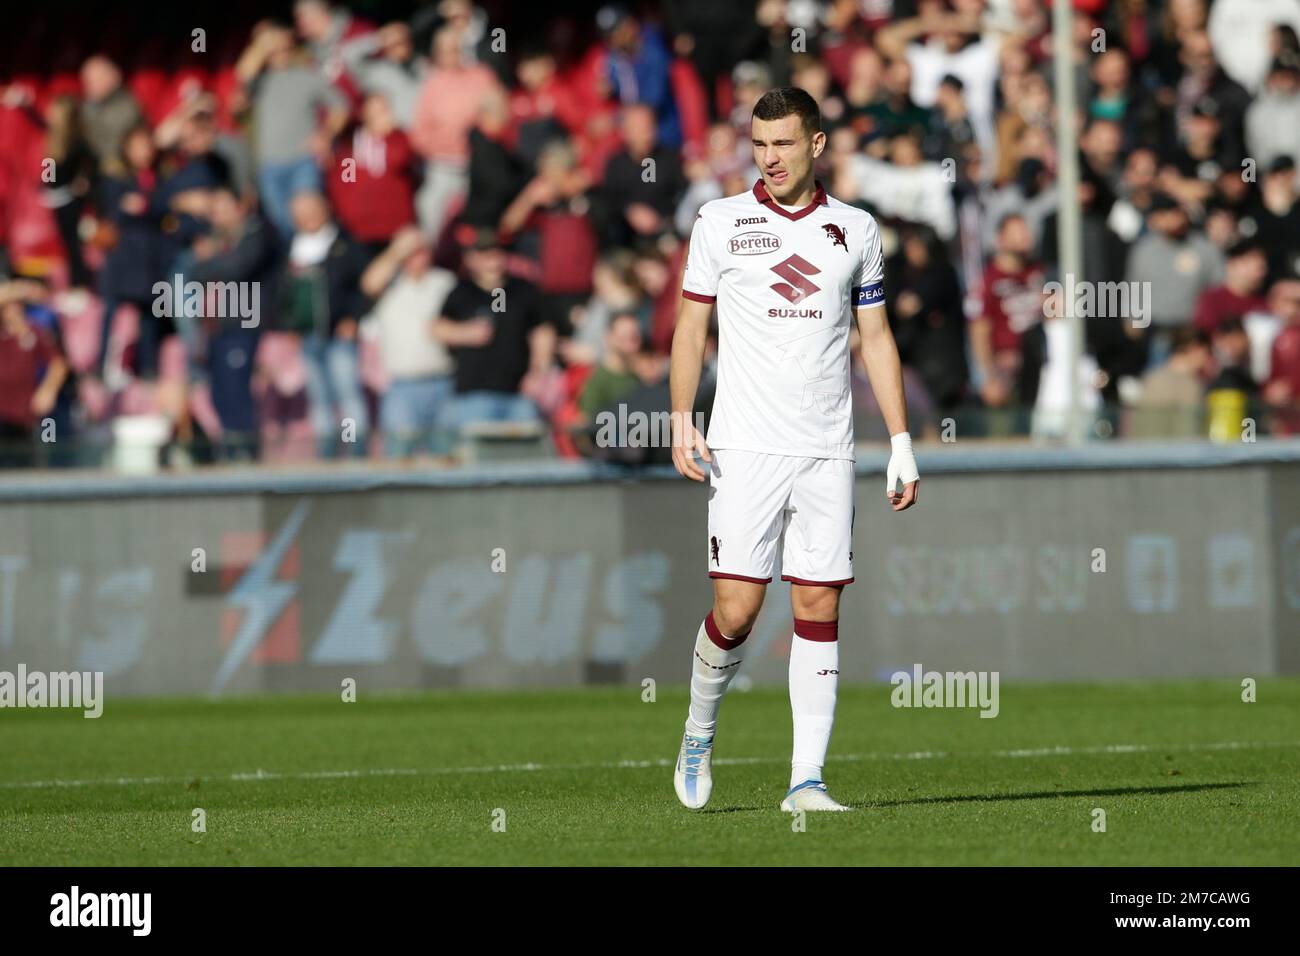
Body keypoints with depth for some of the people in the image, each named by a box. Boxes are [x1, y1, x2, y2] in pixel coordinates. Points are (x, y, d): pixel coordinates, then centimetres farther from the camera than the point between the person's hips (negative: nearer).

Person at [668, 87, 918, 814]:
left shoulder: (856, 229, 8)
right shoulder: (721, 223, 3)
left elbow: (877, 339, 13)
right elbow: (692, 326, 6)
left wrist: (902, 443, 8)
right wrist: (681, 423, -6)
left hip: (827, 449, 2)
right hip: (745, 447, -2)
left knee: (819, 609, -2)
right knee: (737, 608, -8)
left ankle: (807, 780, 0)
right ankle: (700, 731, 18)